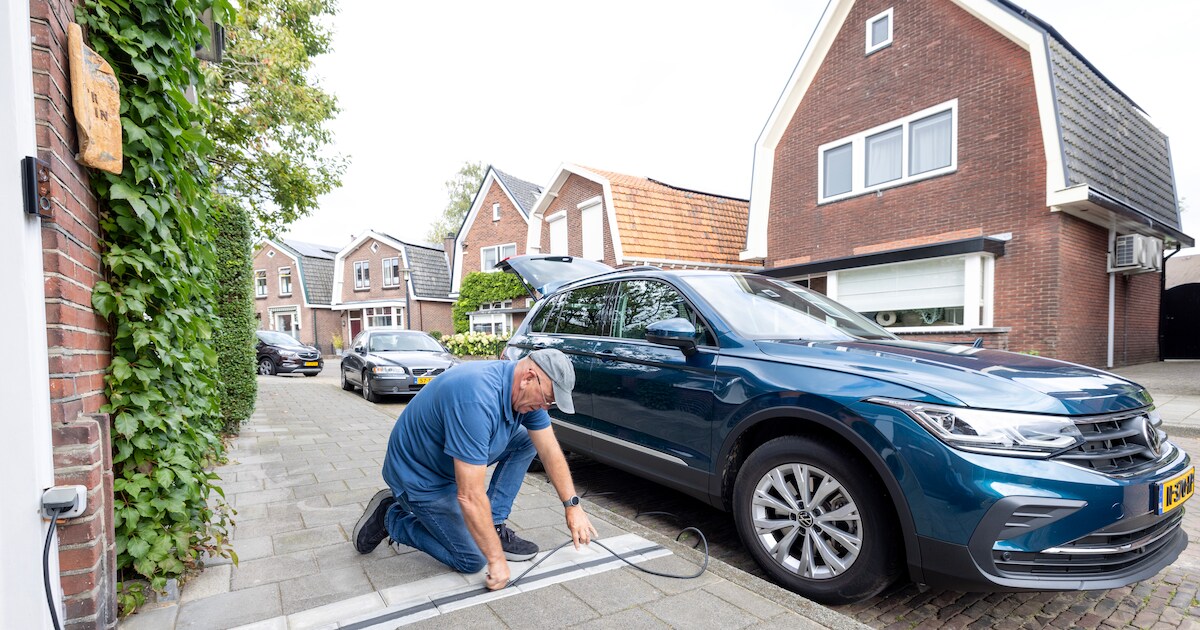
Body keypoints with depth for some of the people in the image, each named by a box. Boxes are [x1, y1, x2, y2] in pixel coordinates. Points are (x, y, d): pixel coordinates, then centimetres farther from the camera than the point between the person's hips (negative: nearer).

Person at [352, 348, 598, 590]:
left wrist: (573, 506, -2)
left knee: (527, 440, -1)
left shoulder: (526, 391, -12)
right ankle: (390, 517, 10)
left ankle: (494, 528, 5)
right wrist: (496, 559, -25)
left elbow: (550, 451, -1)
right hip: (419, 477, -8)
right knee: (472, 561, -3)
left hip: (449, 458, 8)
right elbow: (470, 496, -35)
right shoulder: (477, 401, -39)